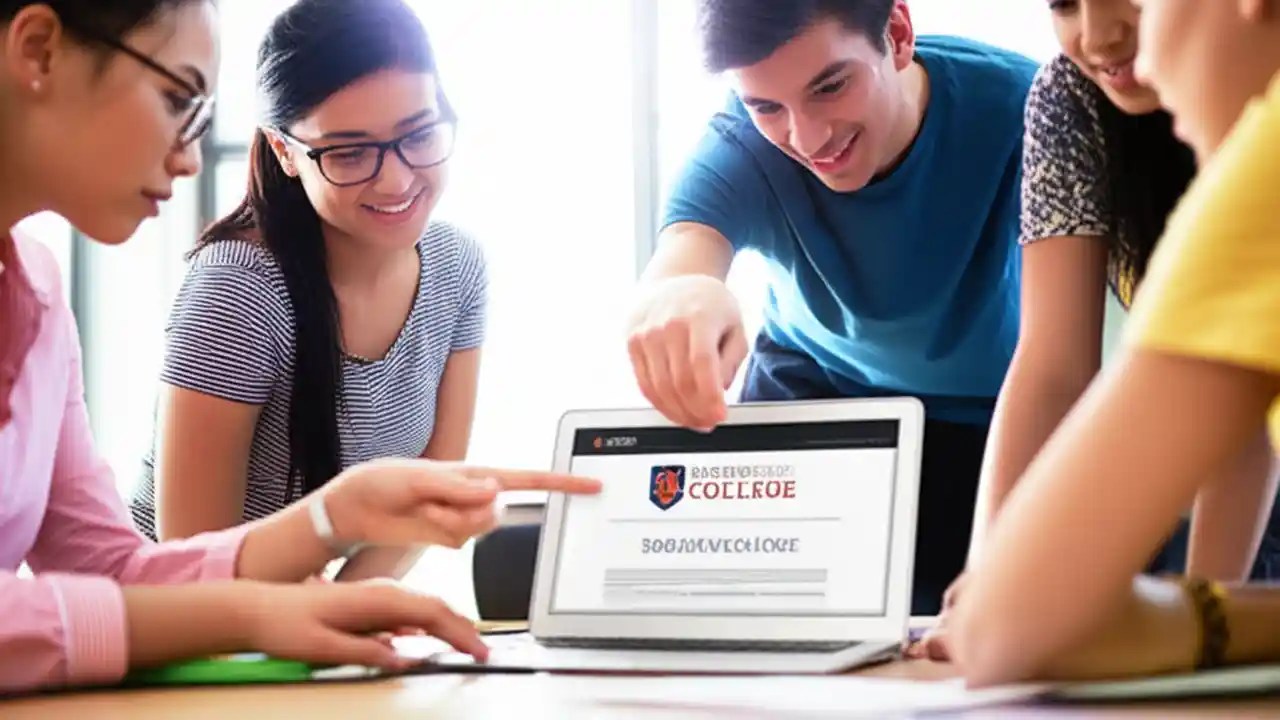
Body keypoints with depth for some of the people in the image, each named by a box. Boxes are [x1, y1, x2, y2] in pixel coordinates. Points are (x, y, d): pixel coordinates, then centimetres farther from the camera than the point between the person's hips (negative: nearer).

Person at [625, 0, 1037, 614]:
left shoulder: (1011, 106, -30)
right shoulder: (738, 151, -24)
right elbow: (681, 256, -45)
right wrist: (679, 294, -72)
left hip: (993, 419, -1)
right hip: (810, 398, 1)